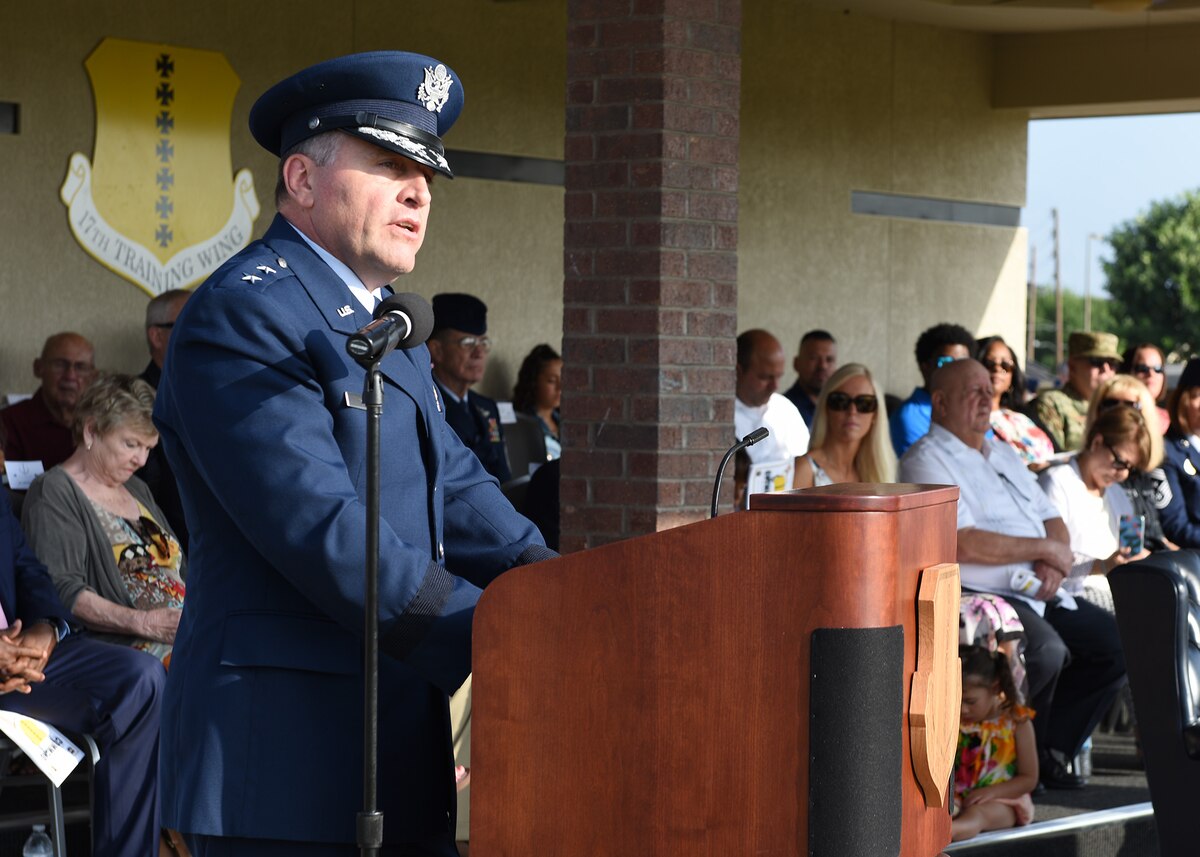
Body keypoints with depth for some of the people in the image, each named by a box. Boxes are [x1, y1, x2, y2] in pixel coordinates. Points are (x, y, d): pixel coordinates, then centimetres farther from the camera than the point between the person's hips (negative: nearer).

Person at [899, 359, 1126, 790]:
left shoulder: (1004, 455, 23)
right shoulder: (926, 461, -6)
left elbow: (1051, 519, 22)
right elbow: (964, 543, -18)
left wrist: (1056, 561, -3)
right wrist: (1045, 549, -9)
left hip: (1040, 594, 9)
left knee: (1116, 643, -2)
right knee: (1047, 651, -32)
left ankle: (1050, 752, 4)